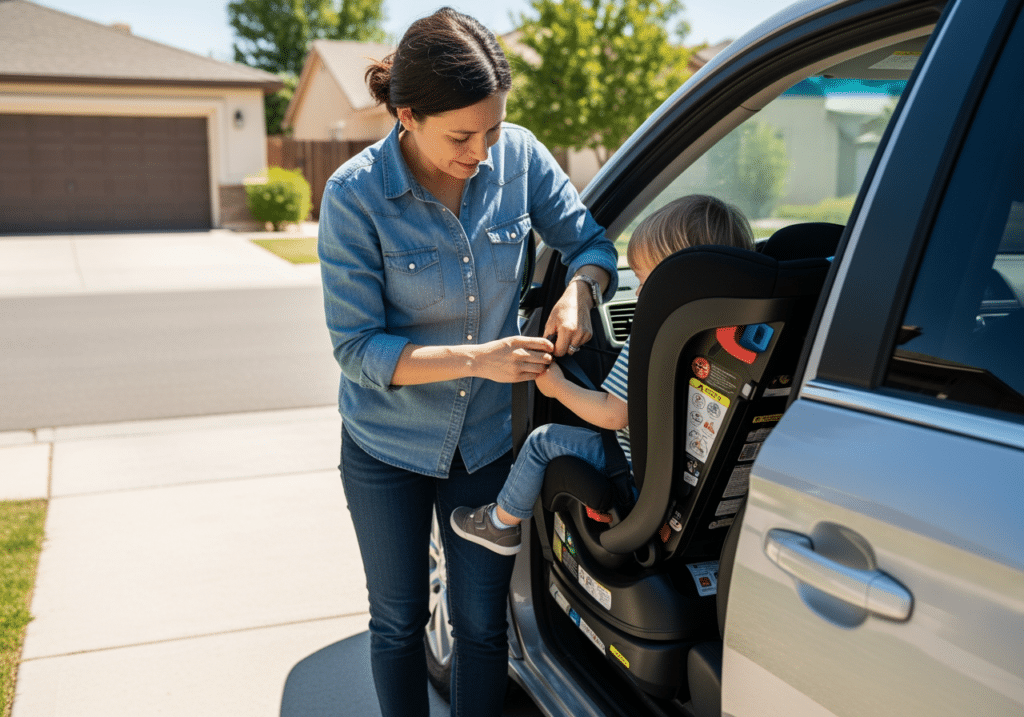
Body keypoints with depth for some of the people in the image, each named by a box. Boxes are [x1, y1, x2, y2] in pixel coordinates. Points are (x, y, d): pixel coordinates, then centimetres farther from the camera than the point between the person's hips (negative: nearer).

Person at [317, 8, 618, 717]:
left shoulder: (518, 155, -13)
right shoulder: (356, 194, -21)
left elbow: (590, 241, 0)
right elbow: (356, 349, -19)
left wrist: (578, 292, -23)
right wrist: (476, 357, -30)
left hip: (490, 439, 2)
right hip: (388, 446, -1)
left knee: (483, 625, 13)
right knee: (400, 621, 18)